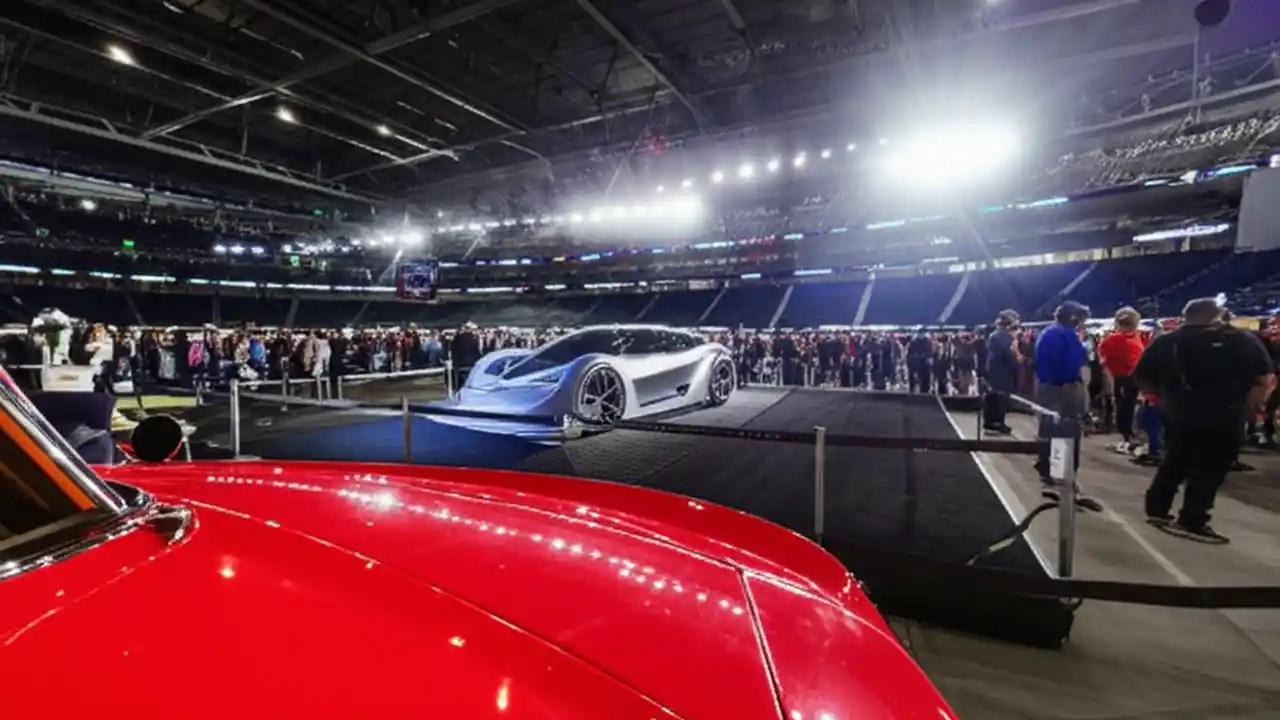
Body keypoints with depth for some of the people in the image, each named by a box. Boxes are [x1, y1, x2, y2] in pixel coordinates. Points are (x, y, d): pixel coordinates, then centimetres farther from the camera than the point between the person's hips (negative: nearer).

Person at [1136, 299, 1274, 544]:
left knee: (1174, 462, 17)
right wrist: (1246, 407, 6)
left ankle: (1156, 510, 21)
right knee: (1209, 470, 3)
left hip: (1177, 414, 3)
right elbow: (1264, 379, -4)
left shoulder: (1165, 342, 1)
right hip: (1224, 417, -3)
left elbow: (1143, 380, 1)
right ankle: (1192, 523, 4)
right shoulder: (1244, 340, 0)